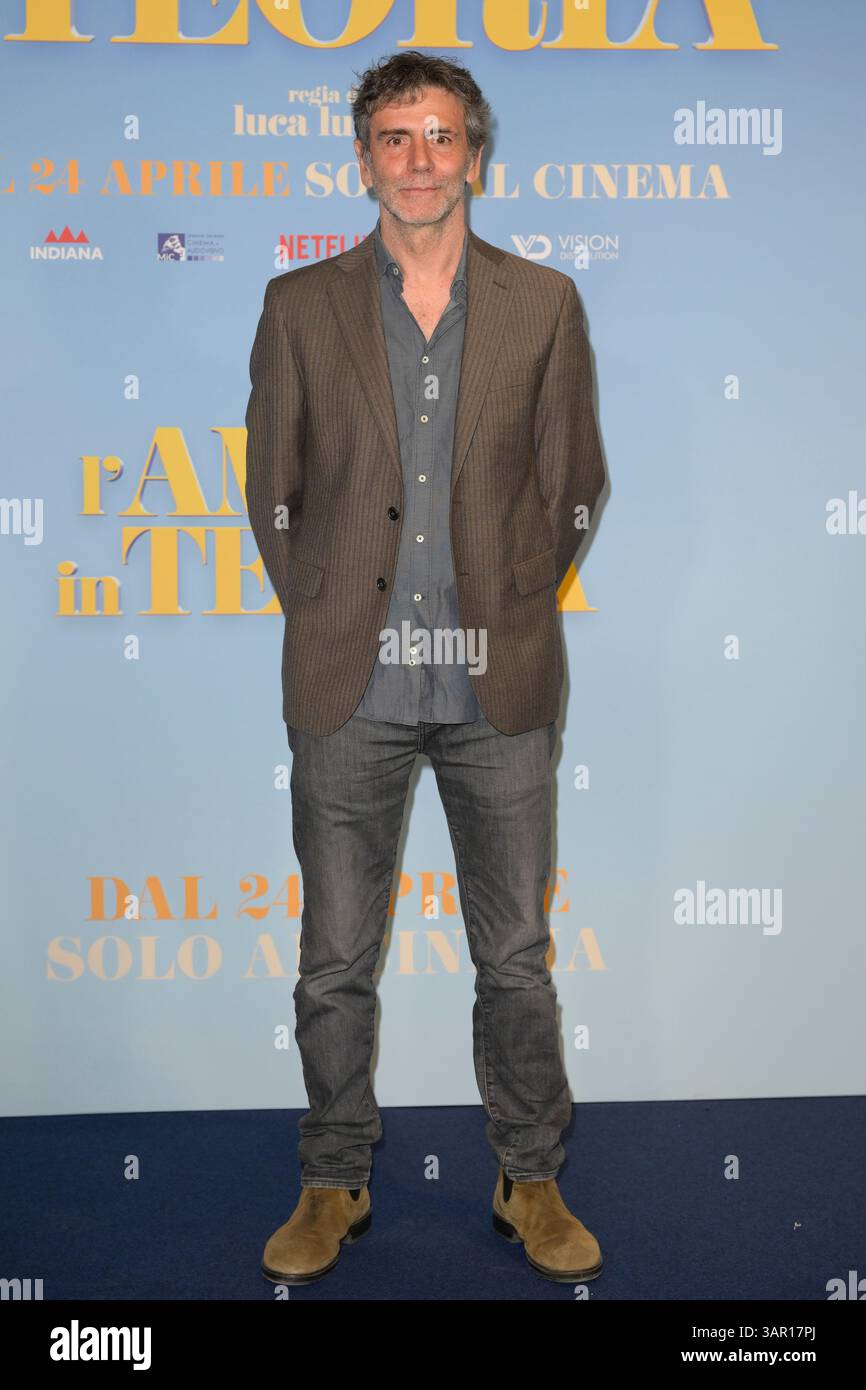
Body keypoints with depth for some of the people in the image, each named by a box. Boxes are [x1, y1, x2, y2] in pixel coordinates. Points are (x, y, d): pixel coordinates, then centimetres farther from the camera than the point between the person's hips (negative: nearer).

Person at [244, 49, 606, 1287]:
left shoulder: (544, 303, 6)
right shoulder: (300, 305, 5)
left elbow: (575, 485, 10)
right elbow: (271, 488, 9)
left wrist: (512, 605, 6)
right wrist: (326, 623, 4)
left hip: (499, 682, 0)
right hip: (348, 684, 0)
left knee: (517, 955, 9)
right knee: (335, 960, 9)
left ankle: (531, 1181, 28)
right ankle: (335, 1184, 28)